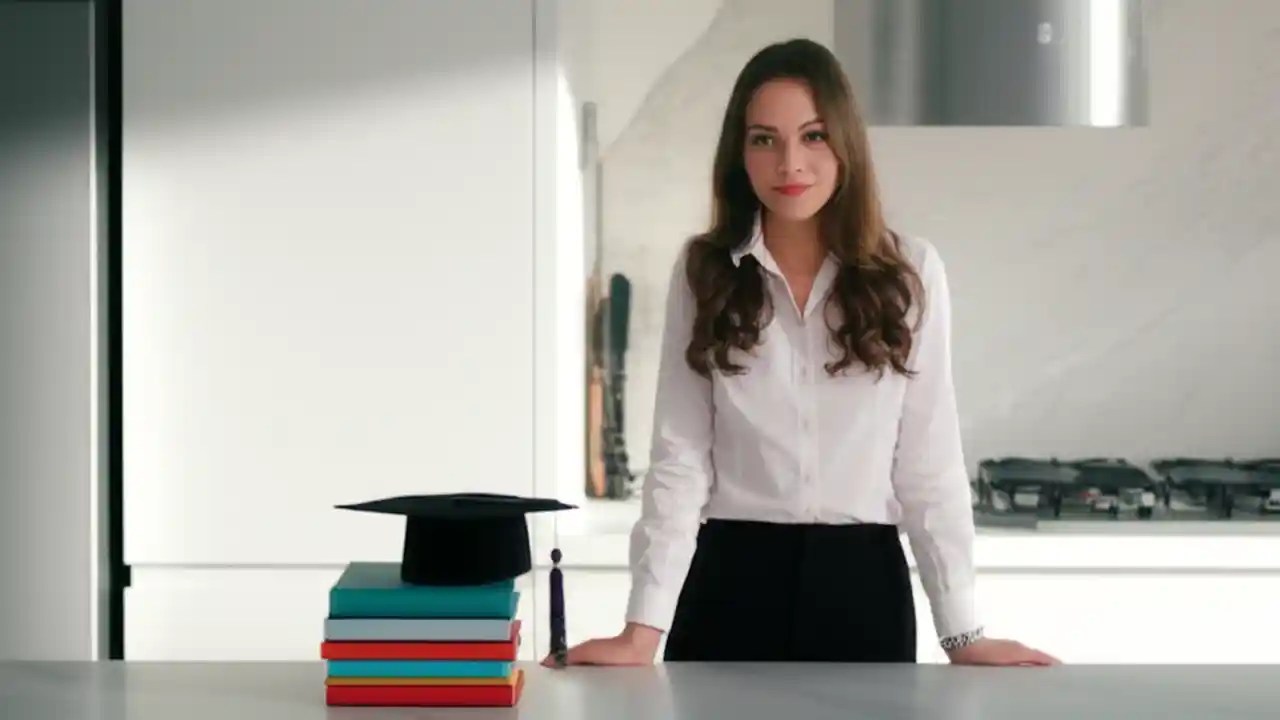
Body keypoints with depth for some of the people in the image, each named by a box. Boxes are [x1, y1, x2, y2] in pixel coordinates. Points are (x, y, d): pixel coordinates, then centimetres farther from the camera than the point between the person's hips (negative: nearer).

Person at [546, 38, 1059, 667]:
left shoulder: (909, 272, -1)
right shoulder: (704, 273, 0)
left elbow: (929, 461, 1)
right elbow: (680, 457, -3)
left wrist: (962, 633, -2)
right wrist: (643, 630, -11)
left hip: (861, 583, 0)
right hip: (732, 581, 0)